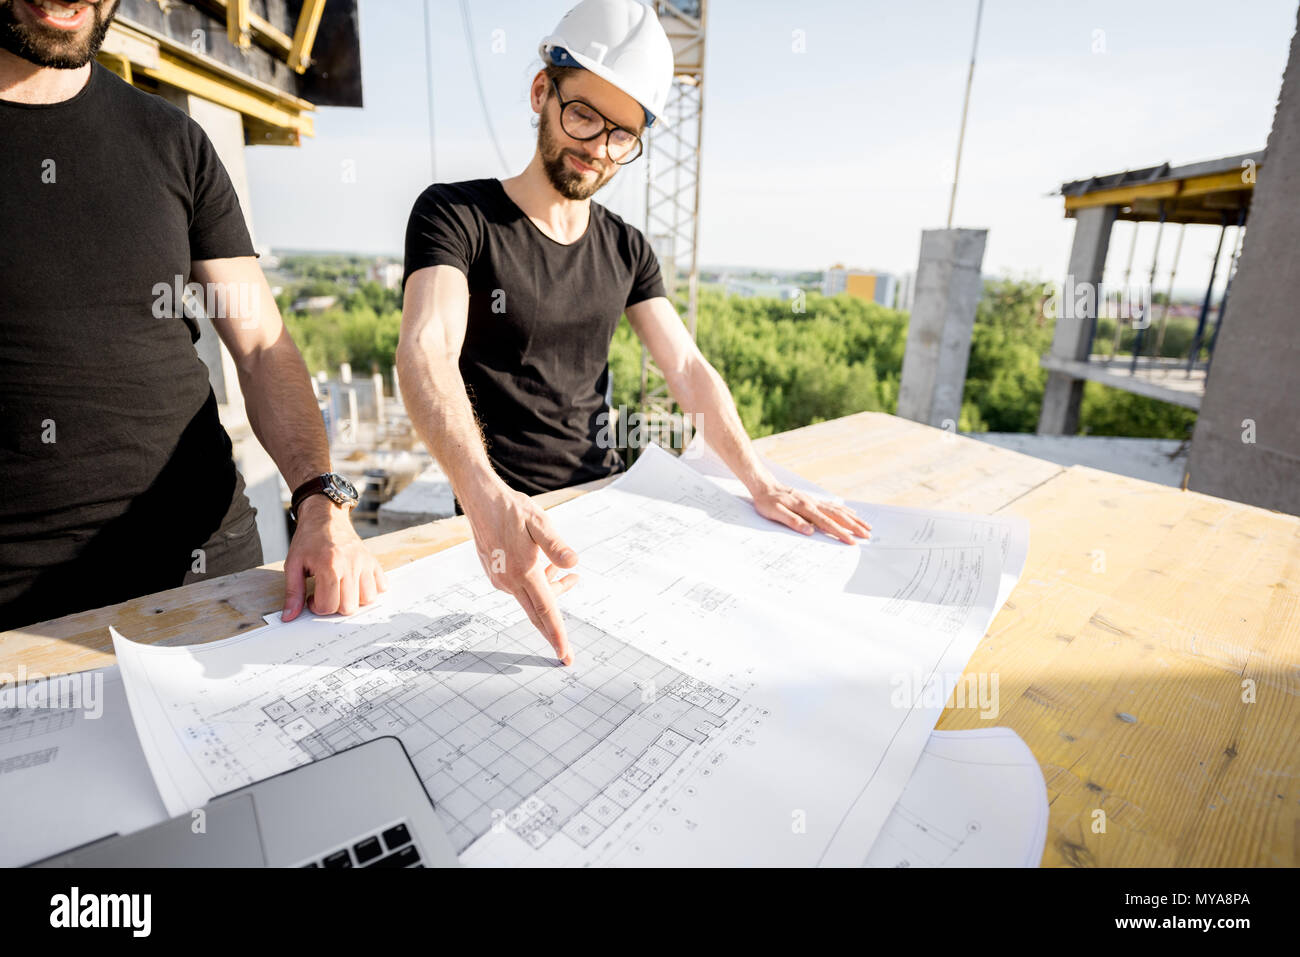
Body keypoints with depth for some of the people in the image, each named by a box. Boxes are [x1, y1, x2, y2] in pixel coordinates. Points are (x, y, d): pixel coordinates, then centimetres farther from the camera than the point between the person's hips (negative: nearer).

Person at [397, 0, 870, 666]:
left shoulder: (626, 250, 10)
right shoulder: (454, 215, -6)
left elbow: (688, 369, 4)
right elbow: (425, 352, -24)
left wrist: (759, 482, -11)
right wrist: (488, 498, -43)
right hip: (502, 512, -4)